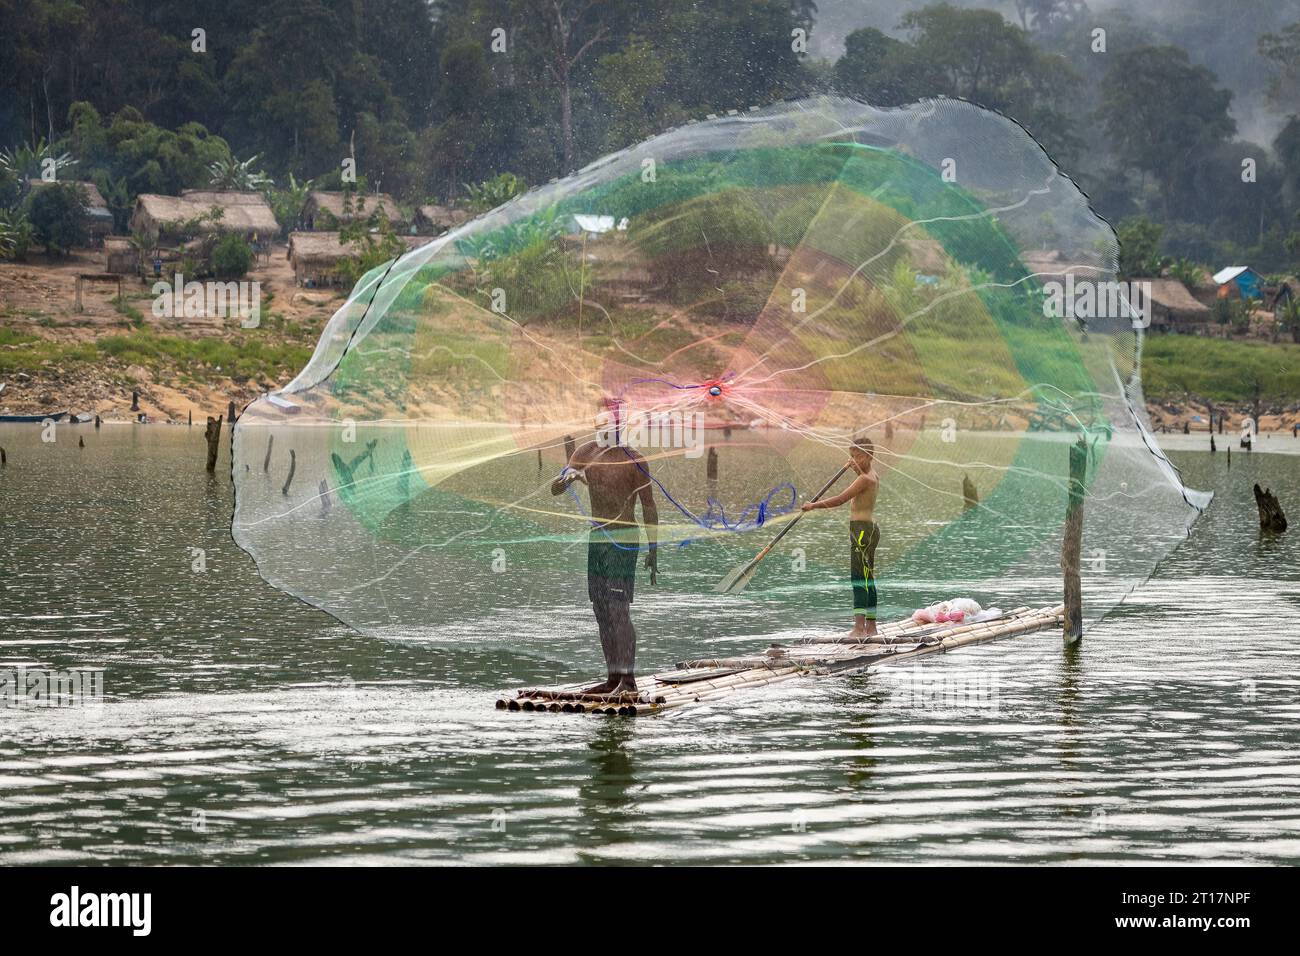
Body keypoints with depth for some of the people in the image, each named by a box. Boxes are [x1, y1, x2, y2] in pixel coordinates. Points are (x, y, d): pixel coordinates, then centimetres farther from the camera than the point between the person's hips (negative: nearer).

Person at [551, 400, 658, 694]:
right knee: (601, 611, 8)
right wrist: (569, 476, -15)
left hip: (623, 540, -7)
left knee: (619, 610, -13)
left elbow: (649, 508, -3)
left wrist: (653, 551, -4)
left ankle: (628, 679, -15)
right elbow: (555, 488, 8)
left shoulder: (634, 461, -6)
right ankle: (612, 678, 13)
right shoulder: (586, 453, 9)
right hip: (597, 537, 7)